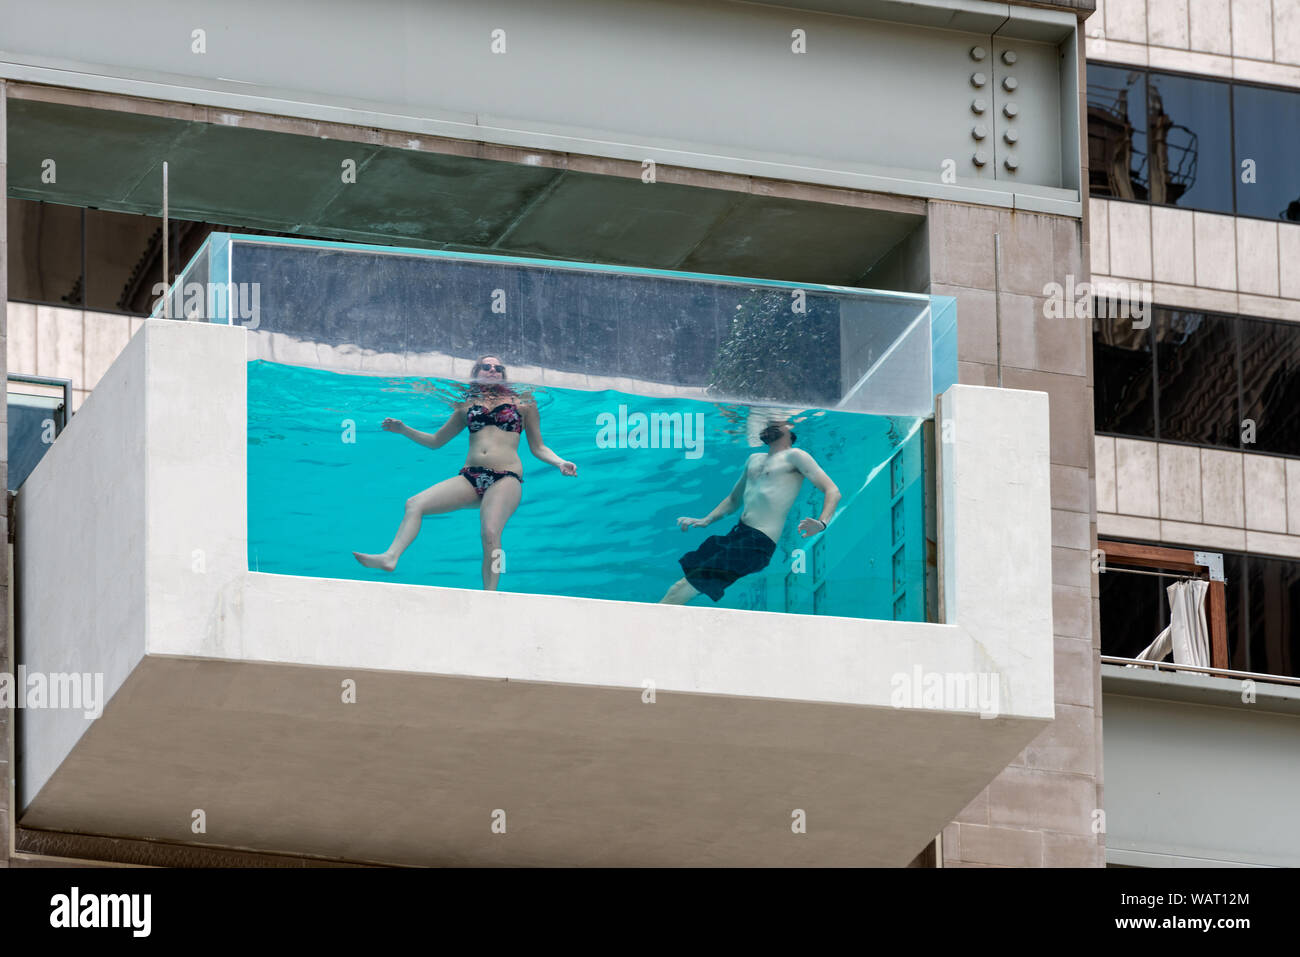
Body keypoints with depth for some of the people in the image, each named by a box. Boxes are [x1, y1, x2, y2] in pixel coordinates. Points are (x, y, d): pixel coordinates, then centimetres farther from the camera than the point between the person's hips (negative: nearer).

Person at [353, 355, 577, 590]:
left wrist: (560, 463, -4)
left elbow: (538, 448, 14)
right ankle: (391, 557, -21)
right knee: (415, 504, -12)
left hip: (505, 479, -4)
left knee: (490, 533, -27)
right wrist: (404, 430, 17)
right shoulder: (468, 406, 20)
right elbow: (435, 441, 30)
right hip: (470, 478, 4)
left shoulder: (523, 403, 13)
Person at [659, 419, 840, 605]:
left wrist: (821, 523, -24)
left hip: (758, 544, -8)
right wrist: (706, 520, 21)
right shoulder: (754, 460, 25)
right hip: (736, 535, 8)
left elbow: (832, 491, -5)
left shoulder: (794, 456, 2)